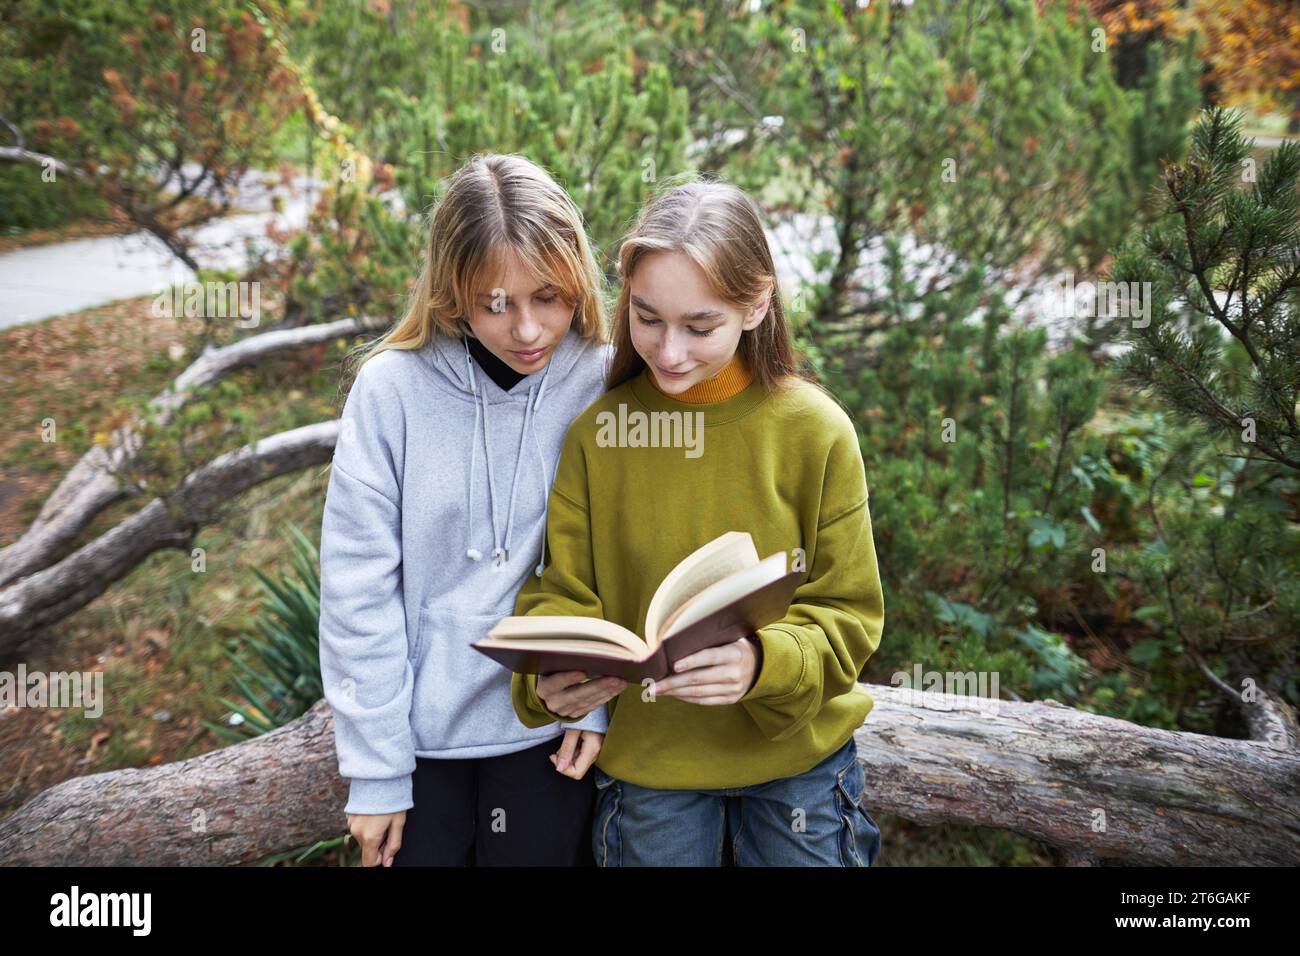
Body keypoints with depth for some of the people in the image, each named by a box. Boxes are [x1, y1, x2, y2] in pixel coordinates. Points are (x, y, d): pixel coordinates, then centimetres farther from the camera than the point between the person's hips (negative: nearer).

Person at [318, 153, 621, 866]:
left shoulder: (605, 386, -8)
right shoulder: (393, 386, -12)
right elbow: (359, 587, -10)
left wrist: (594, 698, -10)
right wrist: (374, 769, -9)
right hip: (420, 728, 0)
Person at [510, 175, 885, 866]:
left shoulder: (816, 431, -12)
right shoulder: (596, 431, -8)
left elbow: (846, 611, -10)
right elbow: (563, 592, -4)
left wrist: (761, 663, -30)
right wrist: (548, 678, -26)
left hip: (796, 763, 0)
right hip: (643, 761, 1)